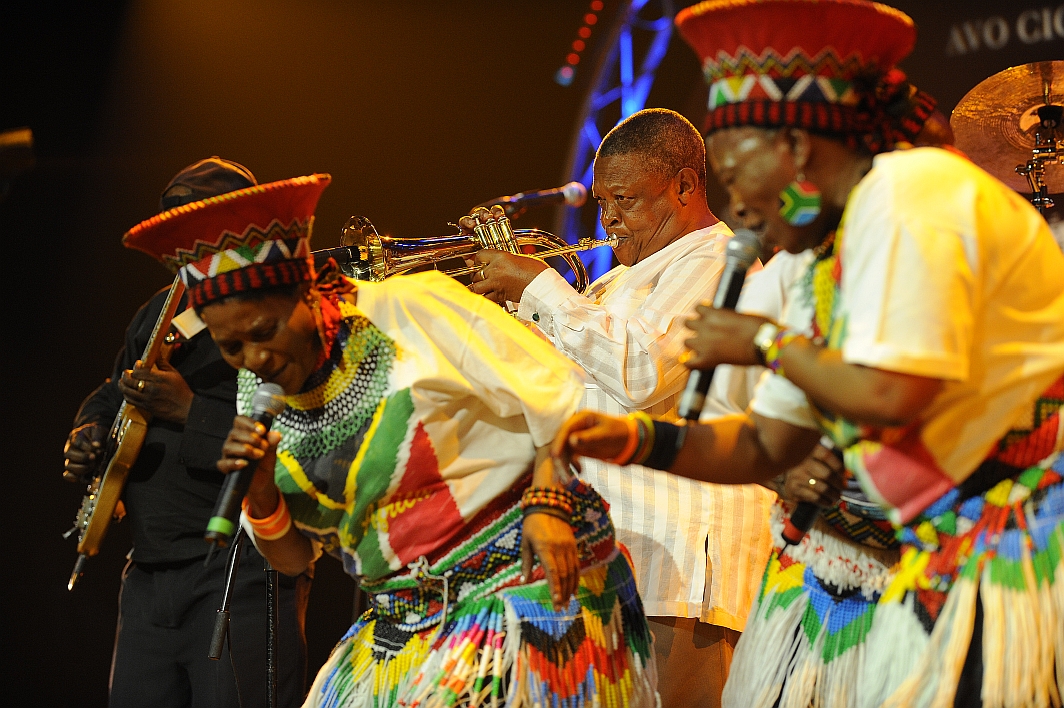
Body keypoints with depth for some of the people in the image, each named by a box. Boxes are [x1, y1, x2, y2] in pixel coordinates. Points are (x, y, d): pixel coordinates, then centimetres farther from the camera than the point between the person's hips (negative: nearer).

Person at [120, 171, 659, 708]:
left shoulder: (413, 310, -11)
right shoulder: (258, 391, 7)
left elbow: (560, 397, -10)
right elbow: (292, 558, 12)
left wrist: (548, 503, -24)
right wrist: (261, 496, -8)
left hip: (523, 580, -6)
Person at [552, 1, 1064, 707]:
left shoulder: (909, 189, -13)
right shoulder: (828, 268, 15)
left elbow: (891, 395, -23)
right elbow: (766, 444, 19)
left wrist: (767, 345, -5)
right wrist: (636, 437, 4)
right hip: (956, 549, 9)